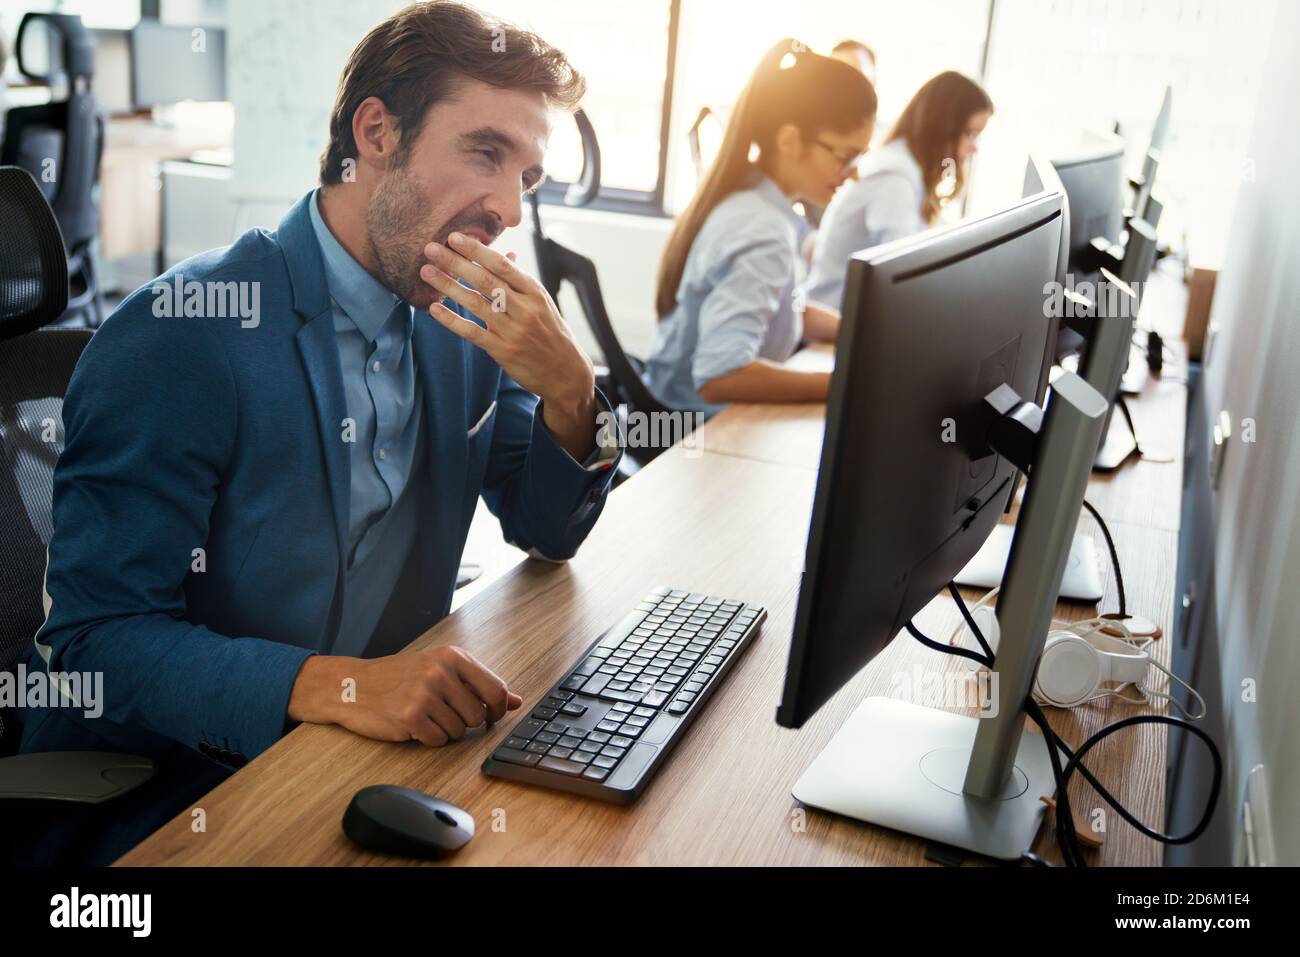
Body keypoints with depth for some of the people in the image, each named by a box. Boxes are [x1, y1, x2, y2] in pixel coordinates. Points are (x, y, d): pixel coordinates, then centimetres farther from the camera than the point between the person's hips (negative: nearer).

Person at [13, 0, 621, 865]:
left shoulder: (464, 329, 2)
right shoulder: (175, 339, -20)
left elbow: (549, 532, 6)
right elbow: (98, 640, -21)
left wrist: (569, 390, -14)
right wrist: (334, 684, -37)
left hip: (381, 759, 6)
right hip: (161, 794, -6)